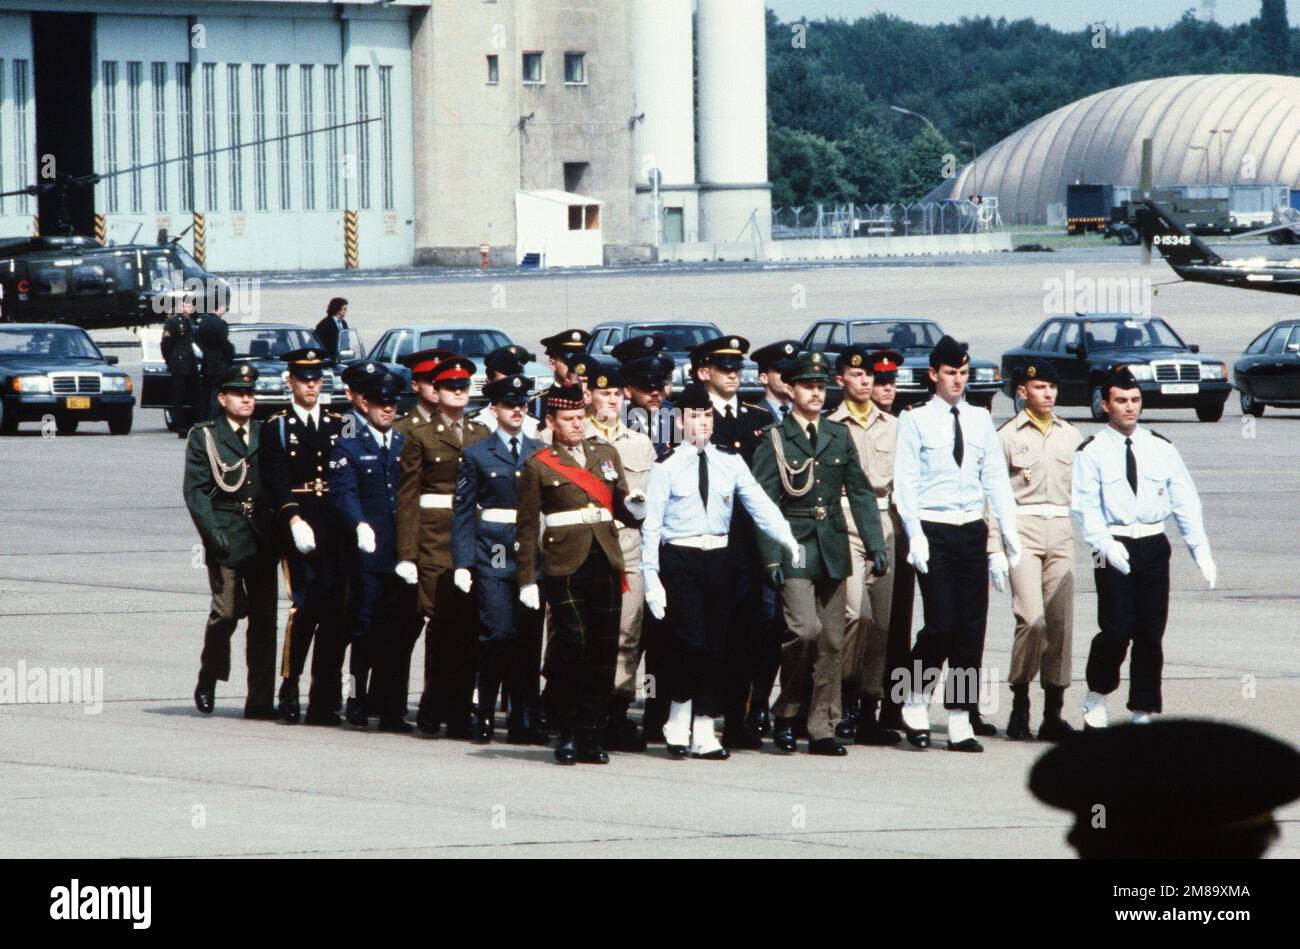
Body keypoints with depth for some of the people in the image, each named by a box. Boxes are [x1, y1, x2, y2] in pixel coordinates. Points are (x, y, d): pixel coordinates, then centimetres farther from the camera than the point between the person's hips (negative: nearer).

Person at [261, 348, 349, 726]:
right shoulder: (277, 428, 5)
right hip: (298, 530, -4)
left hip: (336, 530, 4)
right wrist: (294, 519, -17)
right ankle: (290, 689, -6)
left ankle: (325, 700, 4)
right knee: (305, 606, -14)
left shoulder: (338, 425, 16)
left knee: (335, 612, 0)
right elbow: (276, 482, -4)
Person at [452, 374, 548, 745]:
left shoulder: (540, 453, 13)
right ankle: (485, 716, 1)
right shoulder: (476, 455, 6)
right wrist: (462, 564, -5)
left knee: (529, 637, 2)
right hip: (493, 557, -3)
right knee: (499, 633, -11)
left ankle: (524, 723, 6)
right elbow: (463, 514, 3)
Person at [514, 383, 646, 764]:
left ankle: (593, 736, 7)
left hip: (606, 565, 4)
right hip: (565, 569, -4)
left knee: (604, 651, 1)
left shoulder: (606, 455, 15)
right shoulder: (538, 466, 4)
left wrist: (635, 508, -7)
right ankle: (567, 735, 1)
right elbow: (526, 528, 3)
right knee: (572, 646, -10)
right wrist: (526, 580, -3)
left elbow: (622, 509, 18)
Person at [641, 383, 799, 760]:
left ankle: (704, 733, 12)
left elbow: (759, 504, -1)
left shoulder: (730, 462, 7)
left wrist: (789, 541, -16)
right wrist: (652, 580, -8)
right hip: (680, 559, -4)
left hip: (718, 557, 4)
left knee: (717, 645, 5)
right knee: (692, 640, -15)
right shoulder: (667, 466, -1)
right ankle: (679, 720, 3)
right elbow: (651, 526, -3)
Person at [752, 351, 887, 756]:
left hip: (832, 550, 5)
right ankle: (785, 712, 2)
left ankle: (822, 729, 8)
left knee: (832, 643, 3)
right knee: (806, 631, -17)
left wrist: (875, 547, 3)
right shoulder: (774, 439, -2)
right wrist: (771, 558, -13)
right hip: (794, 549, -5)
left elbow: (860, 493, 12)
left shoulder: (839, 437, 11)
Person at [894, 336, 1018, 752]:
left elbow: (996, 478, 10)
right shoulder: (915, 421, -1)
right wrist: (915, 535, -13)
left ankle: (961, 722, 6)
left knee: (972, 627, 1)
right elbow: (905, 482, -4)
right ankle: (915, 704, 10)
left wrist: (1009, 530, 3)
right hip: (934, 527, -4)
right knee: (942, 623, -11)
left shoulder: (980, 420, 11)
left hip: (972, 530, 4)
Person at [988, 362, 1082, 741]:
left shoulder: (1070, 435, 15)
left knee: (1061, 622, -1)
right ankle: (1019, 705, -2)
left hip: (1061, 530, 4)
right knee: (1032, 619, -16)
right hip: (1022, 531, -4)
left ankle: (1053, 714, 2)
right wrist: (995, 551, -6)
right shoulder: (1008, 436, 2)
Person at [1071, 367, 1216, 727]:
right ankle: (1096, 698, 11)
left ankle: (1143, 714, 11)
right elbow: (1085, 505, -7)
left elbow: (1185, 501, 9)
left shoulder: (1161, 449, 10)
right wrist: (1105, 545, -23)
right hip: (1114, 546, -3)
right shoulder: (1092, 452, 0)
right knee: (1117, 629, -12)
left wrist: (1201, 552, 1)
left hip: (1154, 545, 3)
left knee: (1151, 632, 3)